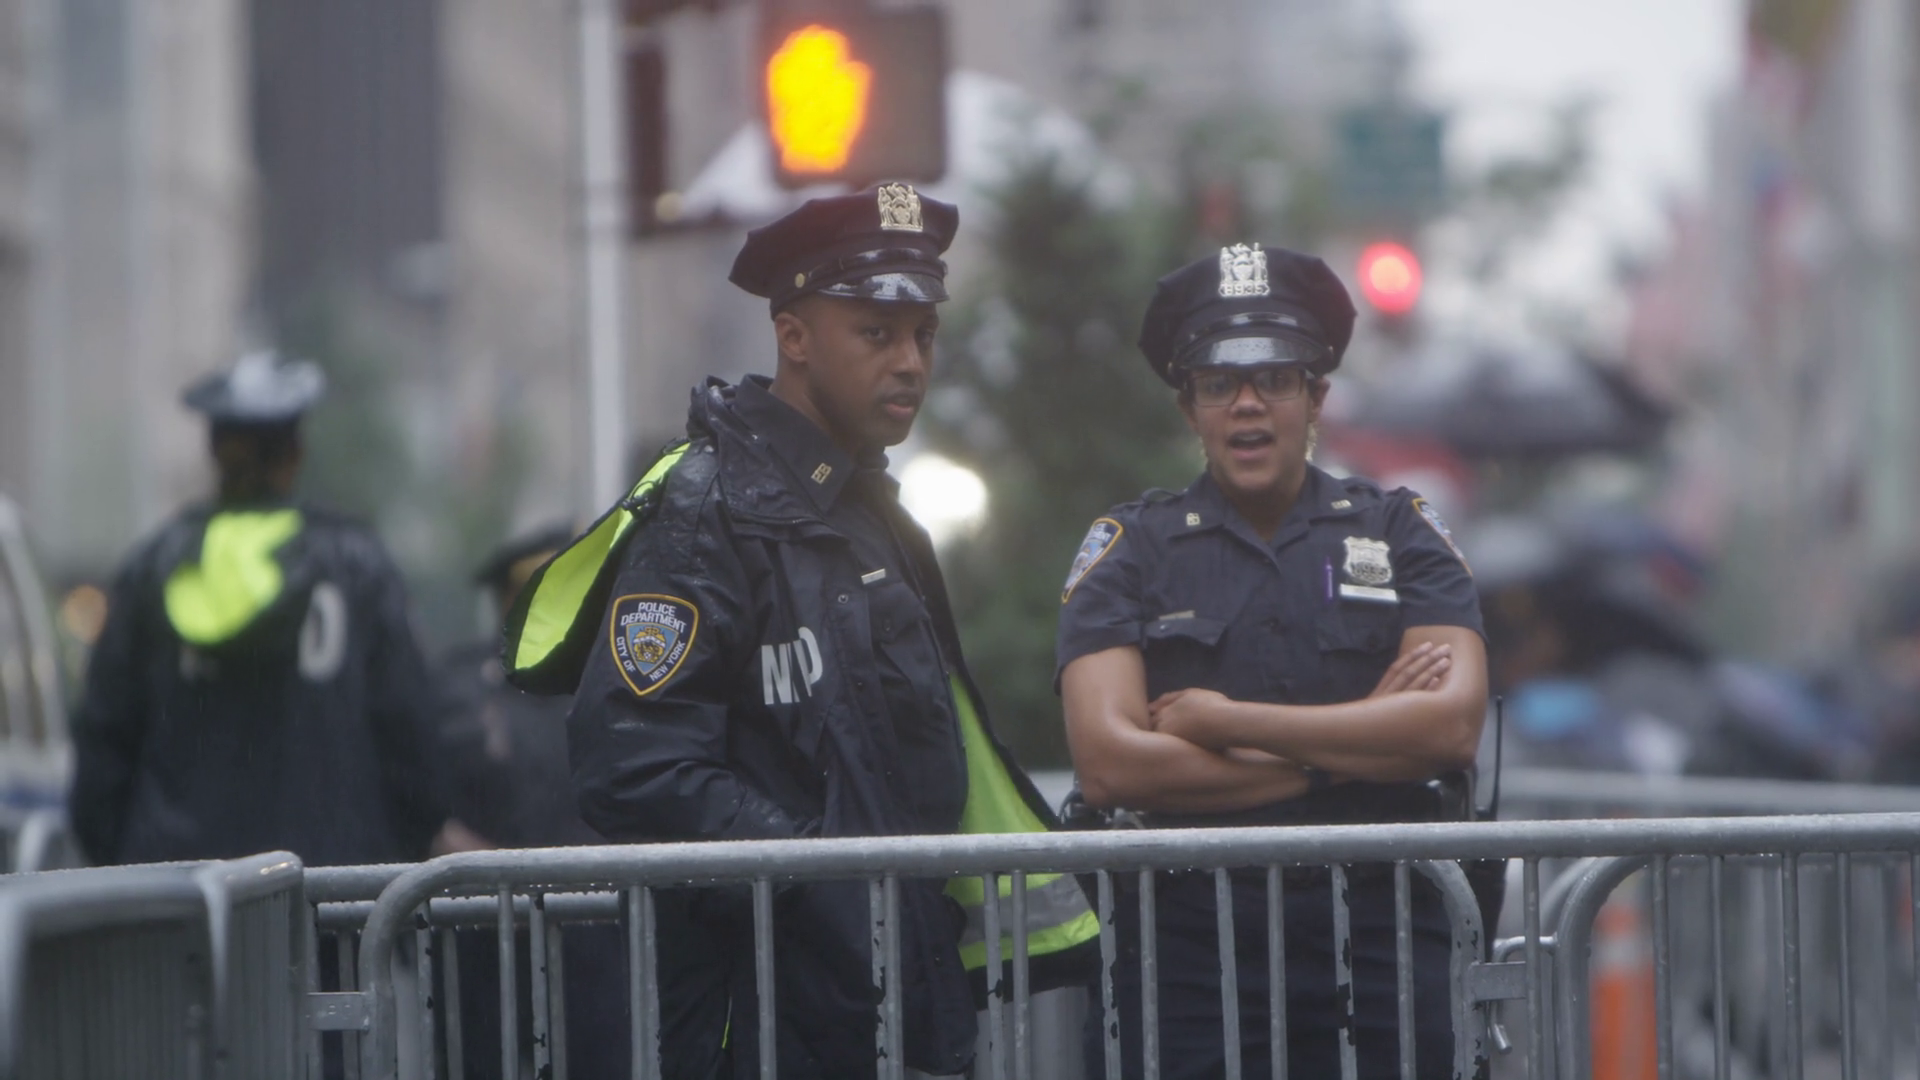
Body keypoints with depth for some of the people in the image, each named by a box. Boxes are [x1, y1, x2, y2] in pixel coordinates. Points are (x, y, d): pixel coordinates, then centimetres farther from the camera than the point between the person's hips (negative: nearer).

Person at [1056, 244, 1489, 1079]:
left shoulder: (1397, 534, 11)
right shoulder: (1129, 550, 9)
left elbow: (1453, 726, -5)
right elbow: (1108, 764, -5)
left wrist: (1224, 721, -5)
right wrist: (1346, 747, -5)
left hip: (1380, 941, 1)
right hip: (1184, 955, -1)